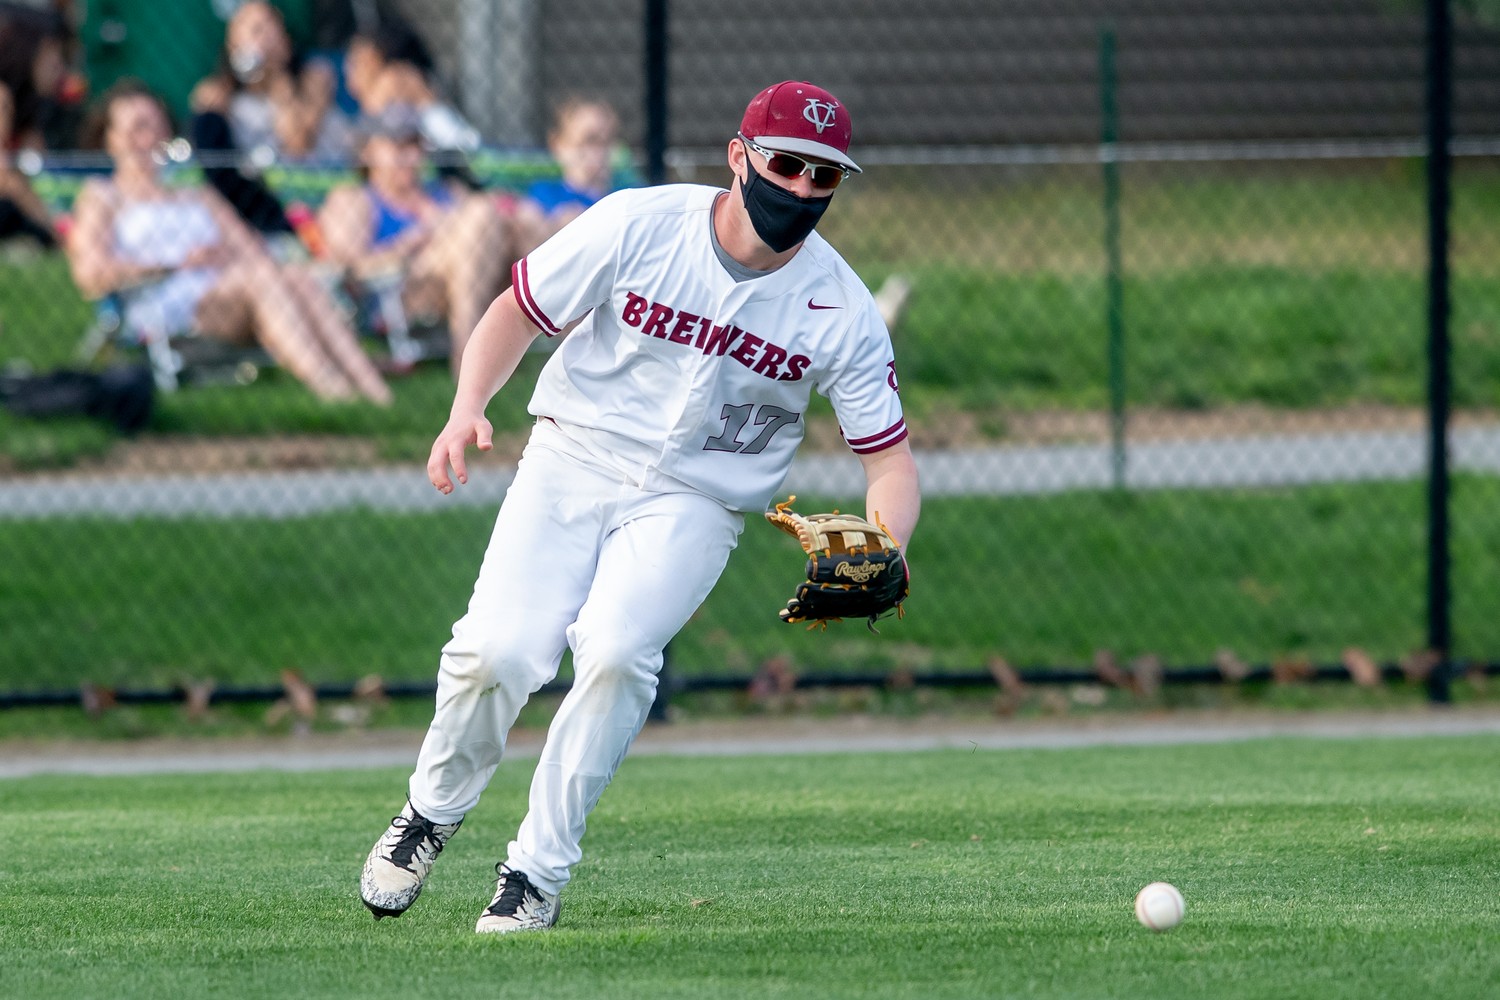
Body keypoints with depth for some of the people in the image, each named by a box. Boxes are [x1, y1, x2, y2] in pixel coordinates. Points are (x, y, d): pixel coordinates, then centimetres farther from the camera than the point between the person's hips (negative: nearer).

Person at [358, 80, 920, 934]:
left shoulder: (842, 311, -9)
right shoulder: (636, 226, -11)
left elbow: (890, 454, -4)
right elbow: (516, 312, -1)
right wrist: (468, 408, -18)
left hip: (697, 503, 0)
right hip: (575, 458, 0)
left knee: (615, 651, -28)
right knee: (501, 650, -21)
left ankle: (539, 871, -14)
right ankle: (433, 809, 10)